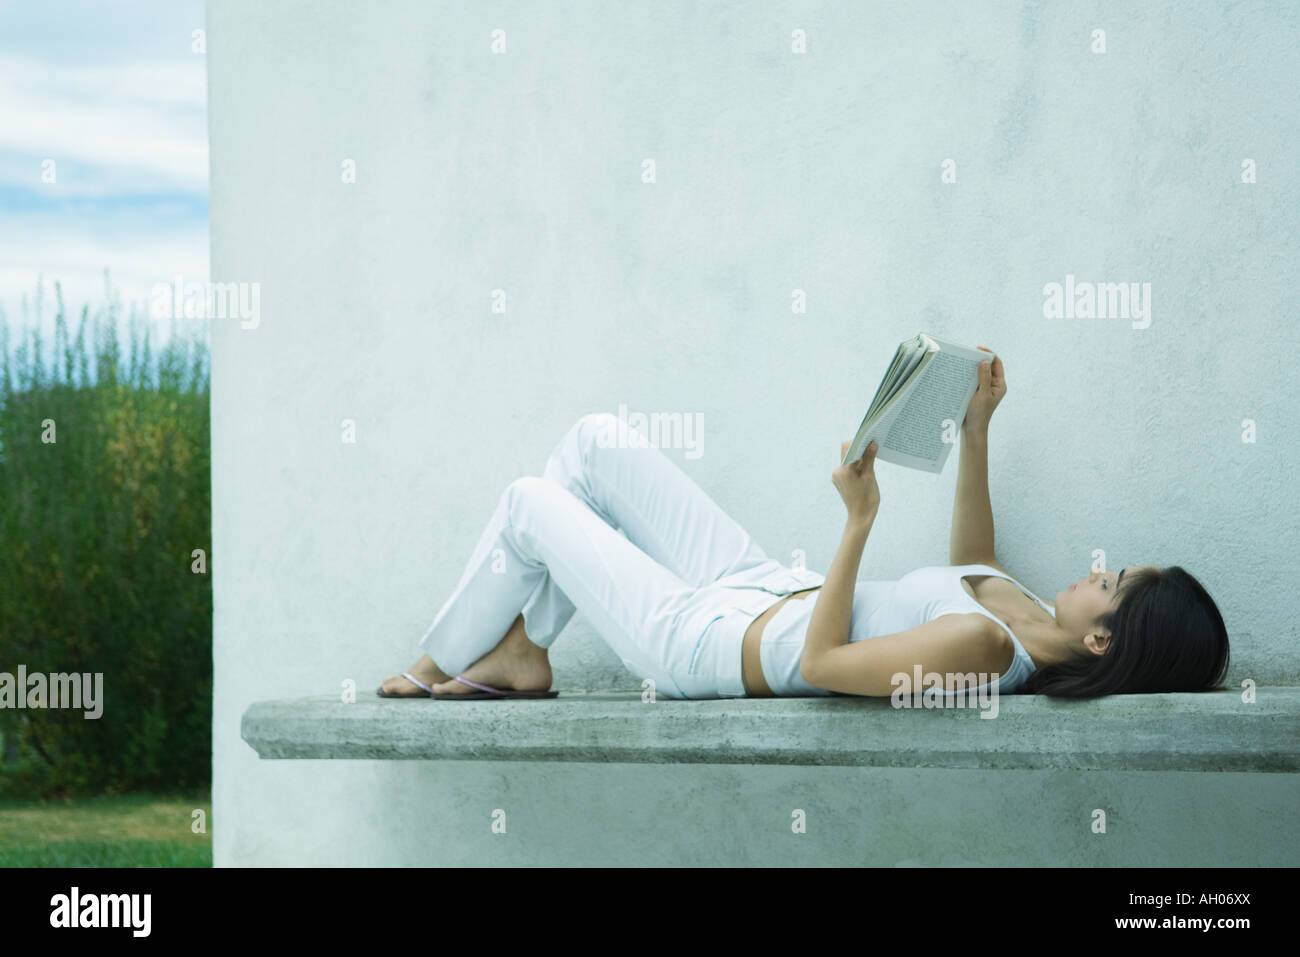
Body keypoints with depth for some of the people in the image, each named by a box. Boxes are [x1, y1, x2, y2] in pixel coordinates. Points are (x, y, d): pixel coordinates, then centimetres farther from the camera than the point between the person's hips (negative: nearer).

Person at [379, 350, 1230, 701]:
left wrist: (860, 520, -31)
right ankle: (521, 655, 22)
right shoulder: (1035, 629, -9)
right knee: (597, 439, 12)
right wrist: (977, 432, 8)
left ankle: (442, 664, 30)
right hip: (761, 590, 9)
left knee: (529, 502, 6)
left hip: (699, 635, -9)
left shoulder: (978, 646, -37)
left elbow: (820, 662, -31)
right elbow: (973, 569, 14)